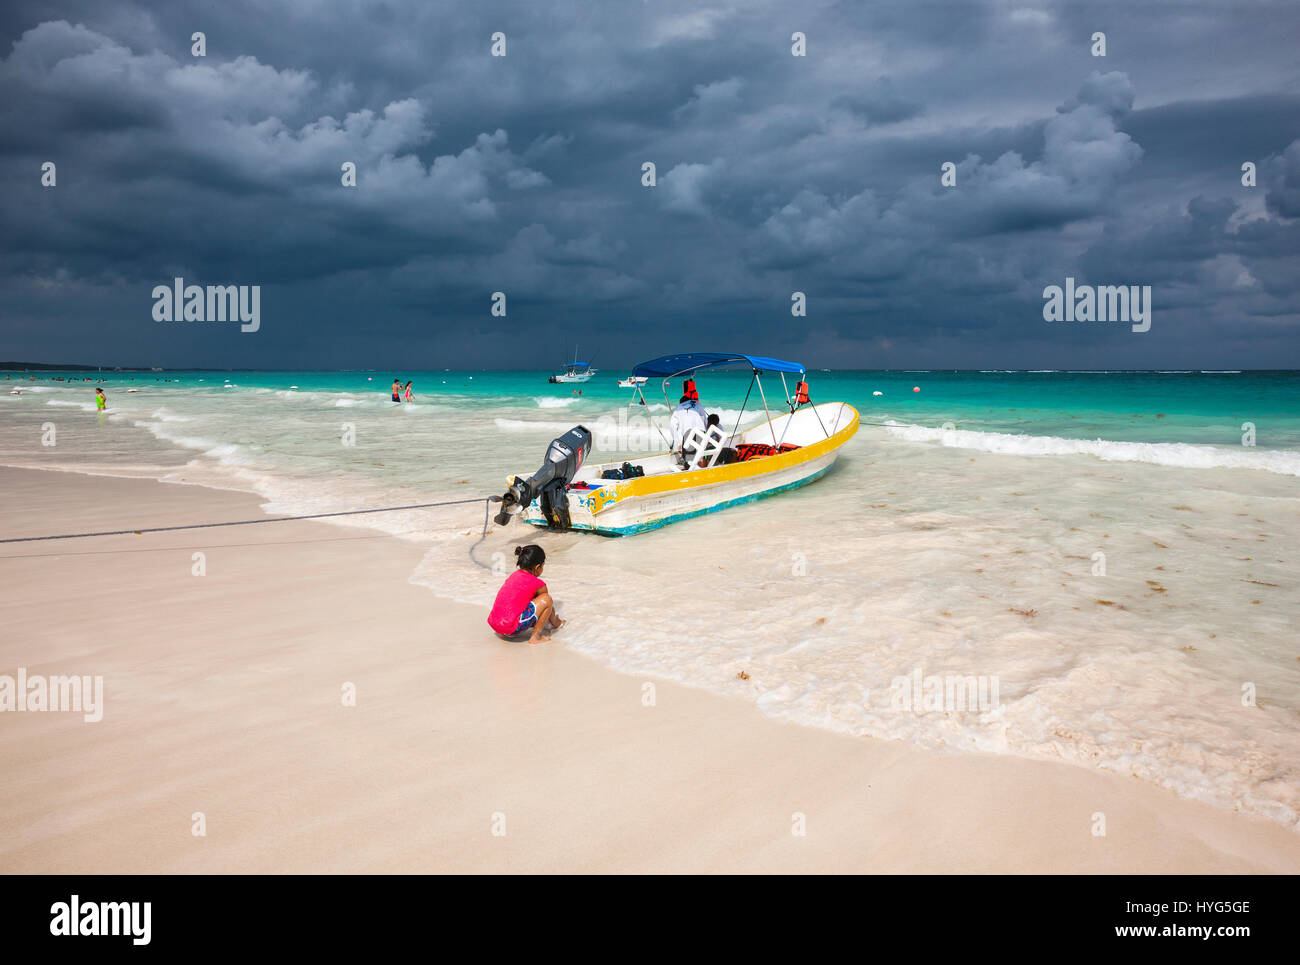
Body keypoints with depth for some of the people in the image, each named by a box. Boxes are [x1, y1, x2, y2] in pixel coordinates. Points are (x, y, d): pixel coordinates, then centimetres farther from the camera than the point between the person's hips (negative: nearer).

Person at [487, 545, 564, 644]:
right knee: (547, 599, -3)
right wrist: (555, 623, 34)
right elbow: (548, 604, 13)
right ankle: (535, 637, 3)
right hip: (511, 628, -8)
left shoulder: (514, 575, 18)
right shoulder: (538, 584, -4)